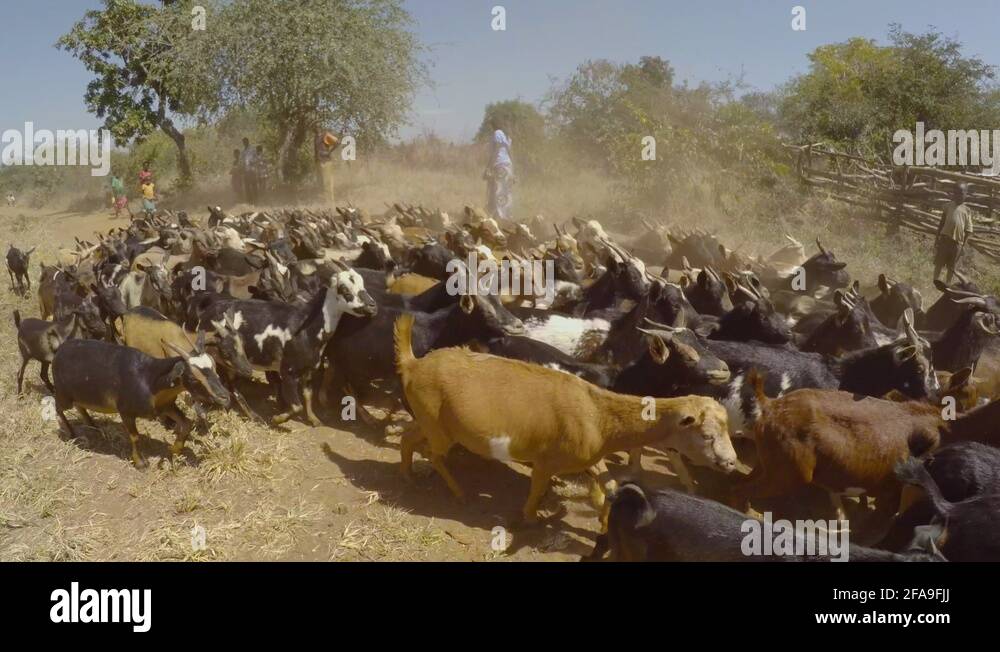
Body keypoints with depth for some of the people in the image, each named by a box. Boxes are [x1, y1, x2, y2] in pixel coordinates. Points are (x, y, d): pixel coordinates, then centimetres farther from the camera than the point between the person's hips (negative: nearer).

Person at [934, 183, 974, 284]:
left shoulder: (967, 210, 0)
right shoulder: (948, 206, 3)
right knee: (938, 264, 4)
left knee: (951, 267, 9)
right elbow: (942, 223, 8)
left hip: (957, 242, 0)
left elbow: (968, 231, 1)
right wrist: (937, 239, 5)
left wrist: (963, 246, -4)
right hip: (944, 239, 0)